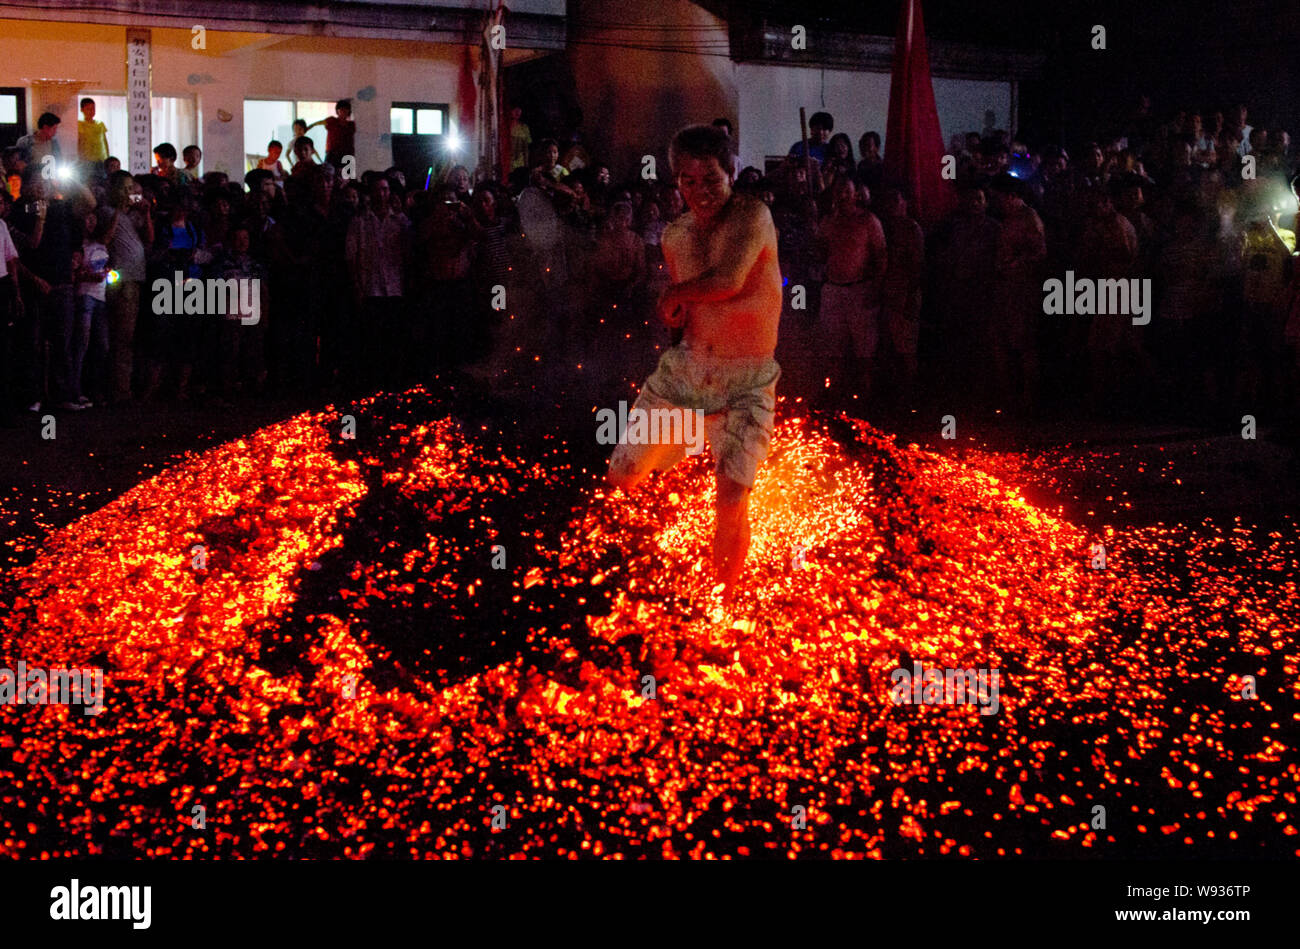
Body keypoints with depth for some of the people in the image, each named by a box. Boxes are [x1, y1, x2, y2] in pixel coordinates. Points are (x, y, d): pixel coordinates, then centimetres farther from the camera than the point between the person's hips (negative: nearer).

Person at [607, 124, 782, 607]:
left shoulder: (752, 215, -13)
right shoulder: (674, 236, 7)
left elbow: (729, 279, -29)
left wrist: (675, 294, -10)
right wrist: (675, 313, -2)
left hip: (746, 385, -5)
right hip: (684, 369, 5)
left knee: (732, 502, -15)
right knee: (621, 478, 3)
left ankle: (723, 602, 9)